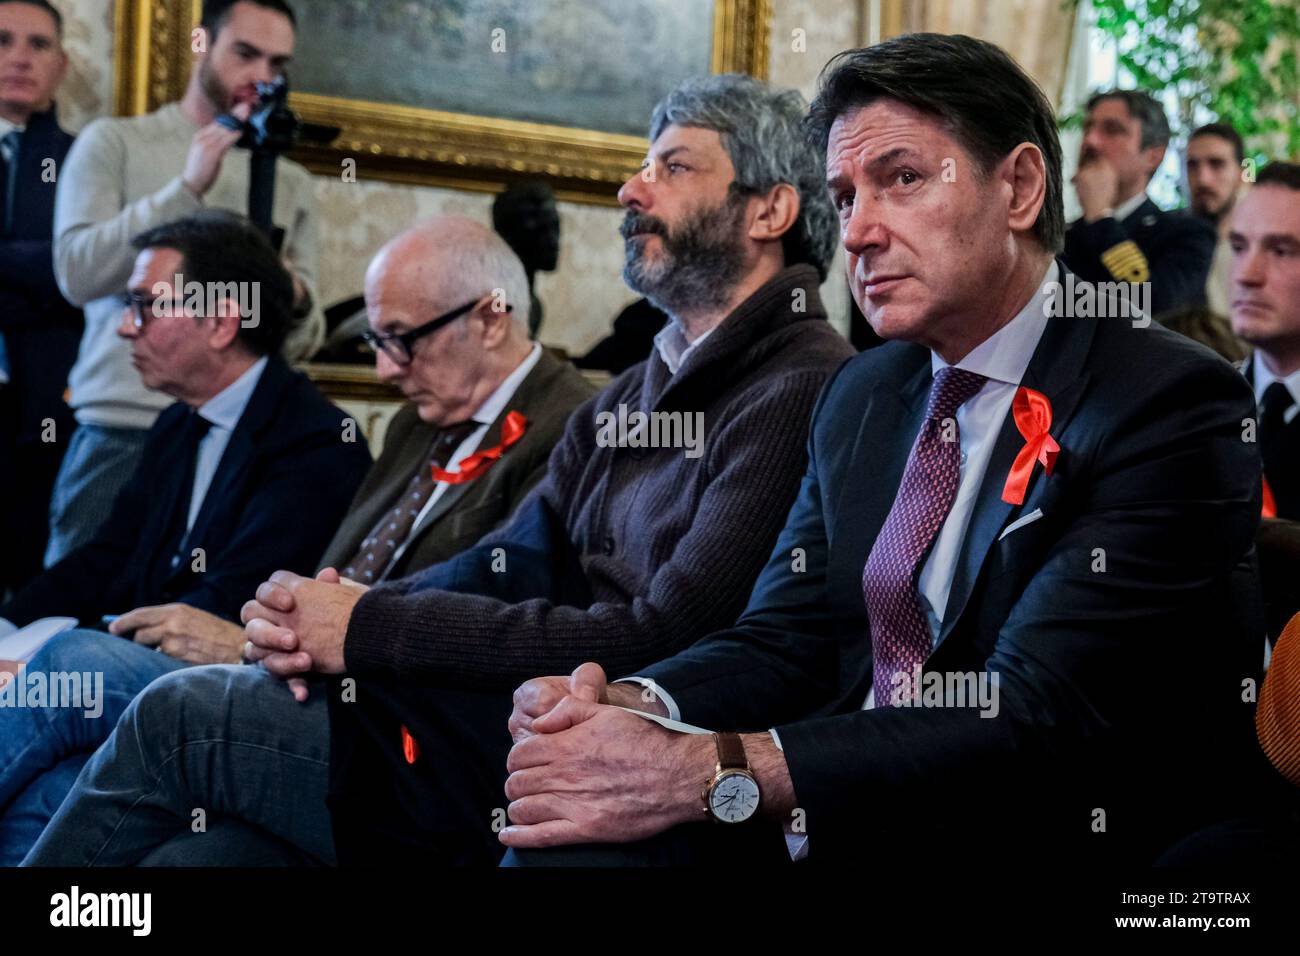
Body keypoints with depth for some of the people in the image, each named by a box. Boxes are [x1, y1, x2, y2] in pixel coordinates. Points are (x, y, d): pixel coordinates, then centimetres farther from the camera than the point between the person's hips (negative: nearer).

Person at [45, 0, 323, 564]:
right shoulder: (114, 143, 7)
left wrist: (294, 304, -11)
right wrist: (188, 189, -13)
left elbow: (302, 344, 12)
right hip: (120, 437, -2)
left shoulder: (291, 184, 15)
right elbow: (77, 273, -8)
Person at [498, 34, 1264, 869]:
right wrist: (627, 705, -14)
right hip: (852, 820, 7)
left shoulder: (1174, 405, -13)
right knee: (565, 829, -19)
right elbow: (782, 641, 9)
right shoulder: (862, 395, 13)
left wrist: (714, 773, -30)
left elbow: (1036, 719, -22)